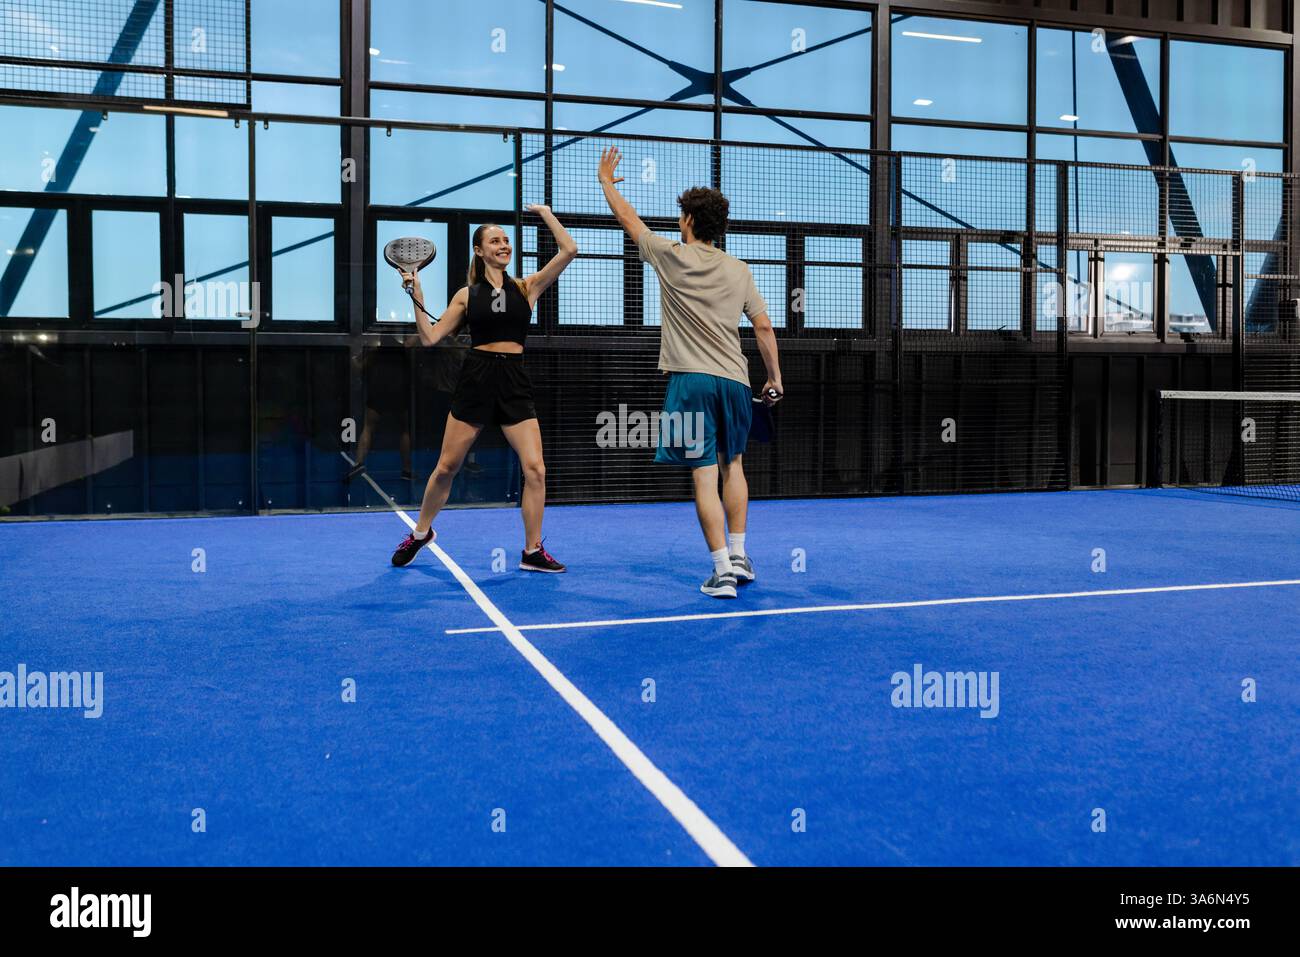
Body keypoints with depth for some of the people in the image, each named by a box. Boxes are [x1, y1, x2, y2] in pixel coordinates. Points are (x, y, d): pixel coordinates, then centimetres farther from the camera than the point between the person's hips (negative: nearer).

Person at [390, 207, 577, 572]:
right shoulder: (467, 294, 8)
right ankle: (420, 532, 30)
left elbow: (569, 250, -1)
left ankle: (533, 551, 4)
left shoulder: (527, 288, 7)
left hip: (514, 383, 0)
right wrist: (417, 297, -1)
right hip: (475, 379, 0)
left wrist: (545, 213, 5)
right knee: (446, 467, 6)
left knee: (535, 469, -10)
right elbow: (430, 336, 7)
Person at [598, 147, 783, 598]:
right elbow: (763, 327, 8)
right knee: (732, 466, 20)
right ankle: (738, 556, 22)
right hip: (734, 379, 4)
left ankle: (722, 570, -8)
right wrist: (775, 379, 17)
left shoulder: (671, 256, 1)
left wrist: (606, 180, 31)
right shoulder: (739, 271, 9)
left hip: (691, 380, -4)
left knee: (705, 477, -5)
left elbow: (628, 218, 14)